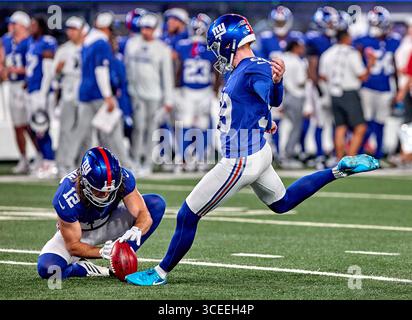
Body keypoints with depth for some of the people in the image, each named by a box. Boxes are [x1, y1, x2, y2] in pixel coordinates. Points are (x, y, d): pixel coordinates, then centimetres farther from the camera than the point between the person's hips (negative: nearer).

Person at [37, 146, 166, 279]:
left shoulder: (123, 179, -28)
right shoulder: (66, 199, -36)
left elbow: (144, 215, -24)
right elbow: (73, 245, -26)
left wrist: (136, 230, -47)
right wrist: (101, 252, -43)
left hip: (109, 224, 3)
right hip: (77, 232, -3)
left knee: (157, 203, -20)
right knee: (46, 268, -32)